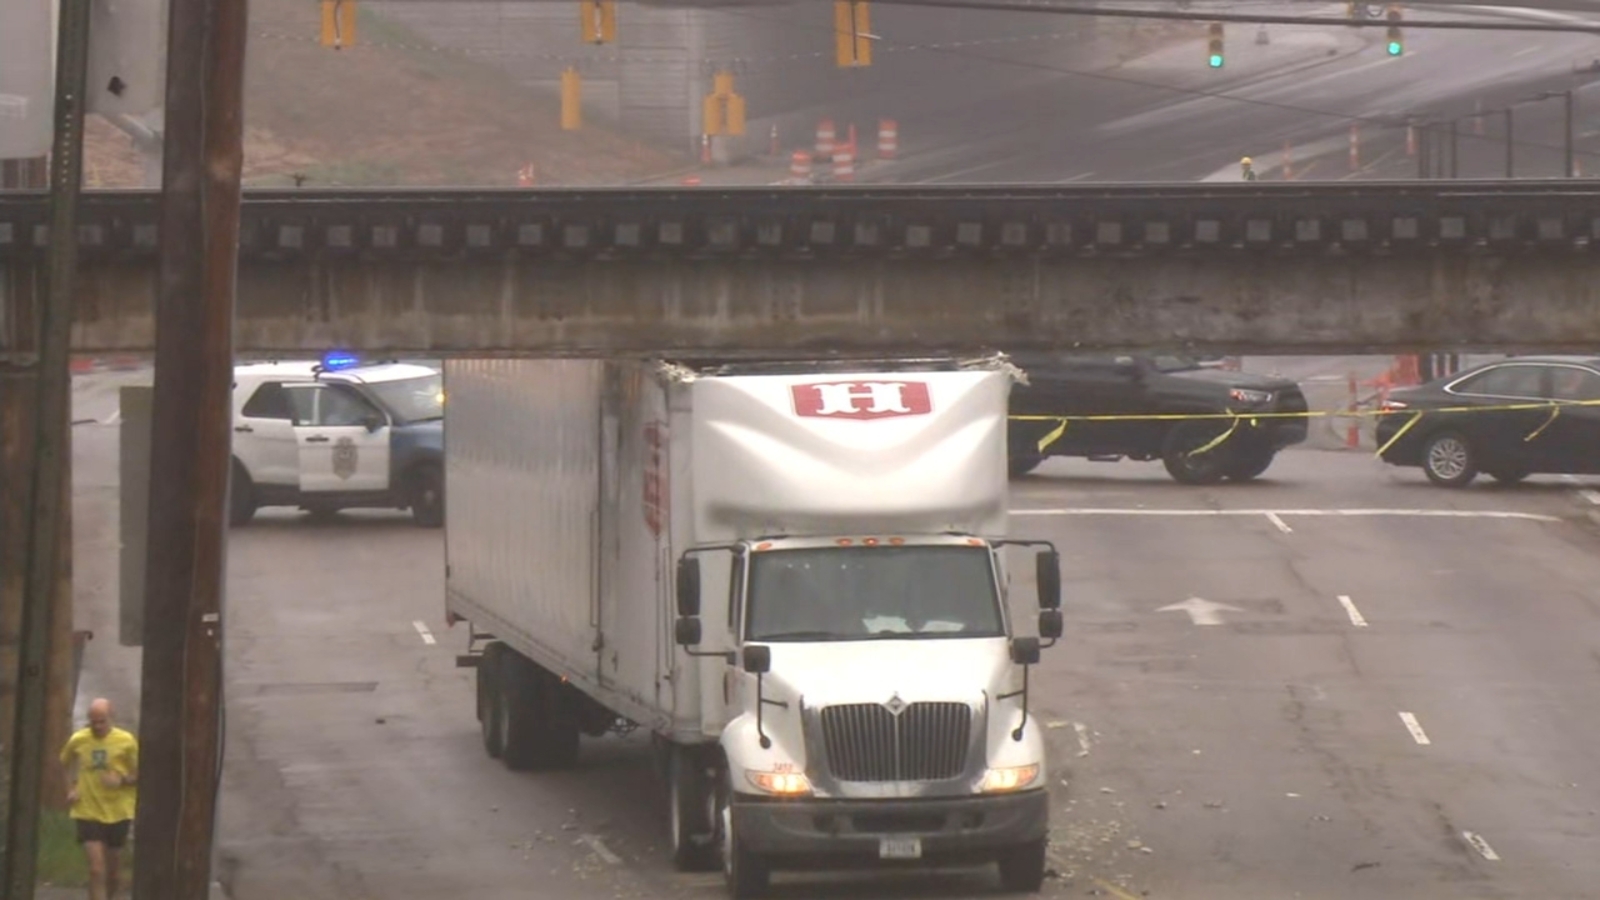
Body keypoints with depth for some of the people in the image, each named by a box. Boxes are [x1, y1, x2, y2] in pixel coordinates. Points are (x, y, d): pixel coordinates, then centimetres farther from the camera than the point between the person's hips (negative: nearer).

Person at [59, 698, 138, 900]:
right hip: (88, 813, -1)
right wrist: (72, 788, 1)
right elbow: (67, 762, 17)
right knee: (96, 869, -13)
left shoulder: (126, 741, -6)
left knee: (112, 871, 14)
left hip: (118, 813, 1)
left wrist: (121, 780, -20)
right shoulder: (78, 740, -3)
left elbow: (138, 775, 0)